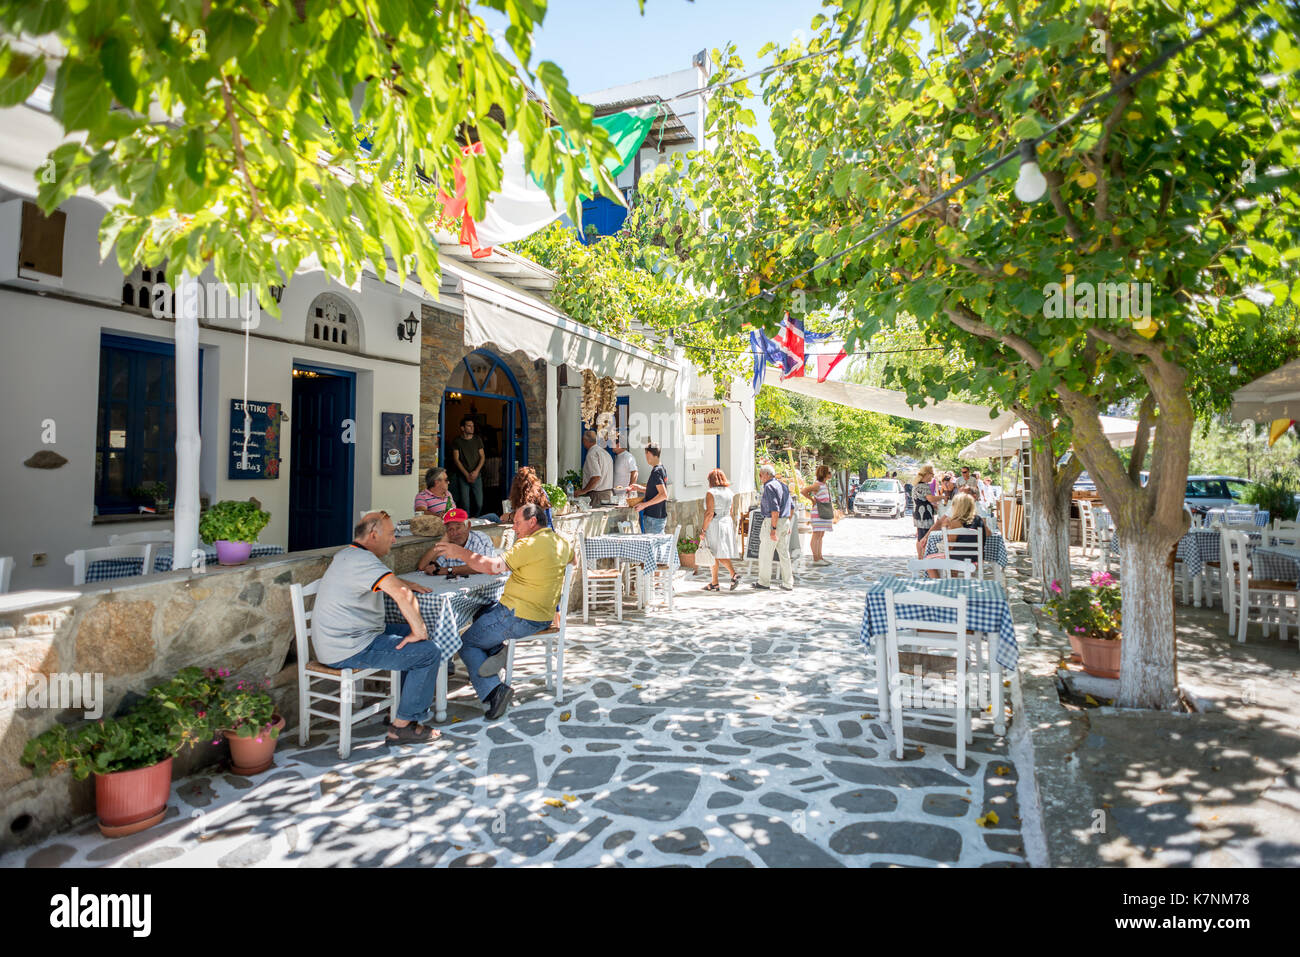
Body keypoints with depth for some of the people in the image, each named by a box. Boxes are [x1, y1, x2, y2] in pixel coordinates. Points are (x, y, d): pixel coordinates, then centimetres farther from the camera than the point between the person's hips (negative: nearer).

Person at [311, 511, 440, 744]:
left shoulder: (346, 555, 14)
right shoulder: (362, 559, -20)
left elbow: (382, 578, 37)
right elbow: (402, 594, -33)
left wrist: (405, 583, 24)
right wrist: (419, 631, -24)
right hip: (349, 650, -11)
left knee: (413, 636, 20)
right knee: (429, 652, -10)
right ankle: (403, 726, -1)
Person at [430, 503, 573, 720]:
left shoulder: (530, 544, -20)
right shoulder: (561, 543, 7)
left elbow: (493, 566, -27)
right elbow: (572, 559, 30)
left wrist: (459, 552, -16)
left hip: (519, 616, -9)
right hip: (543, 616, 9)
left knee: (466, 643, 10)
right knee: (481, 612, 29)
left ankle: (493, 690, -7)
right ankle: (496, 650, 3)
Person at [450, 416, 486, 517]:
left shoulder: (478, 440, 10)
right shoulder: (457, 442, 3)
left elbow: (482, 457, 8)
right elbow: (456, 459, -2)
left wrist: (476, 471, -8)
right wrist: (467, 474, -10)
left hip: (476, 476, 2)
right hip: (463, 476, -2)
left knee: (479, 504, -3)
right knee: (465, 504, -7)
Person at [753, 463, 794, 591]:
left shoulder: (769, 486, -13)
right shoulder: (783, 486, 15)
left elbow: (775, 509, -21)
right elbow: (792, 507, 18)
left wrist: (773, 529, -22)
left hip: (772, 522, -8)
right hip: (785, 522, 8)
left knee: (765, 554, 4)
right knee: (784, 554, 10)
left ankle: (764, 582, 13)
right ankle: (788, 584, 11)